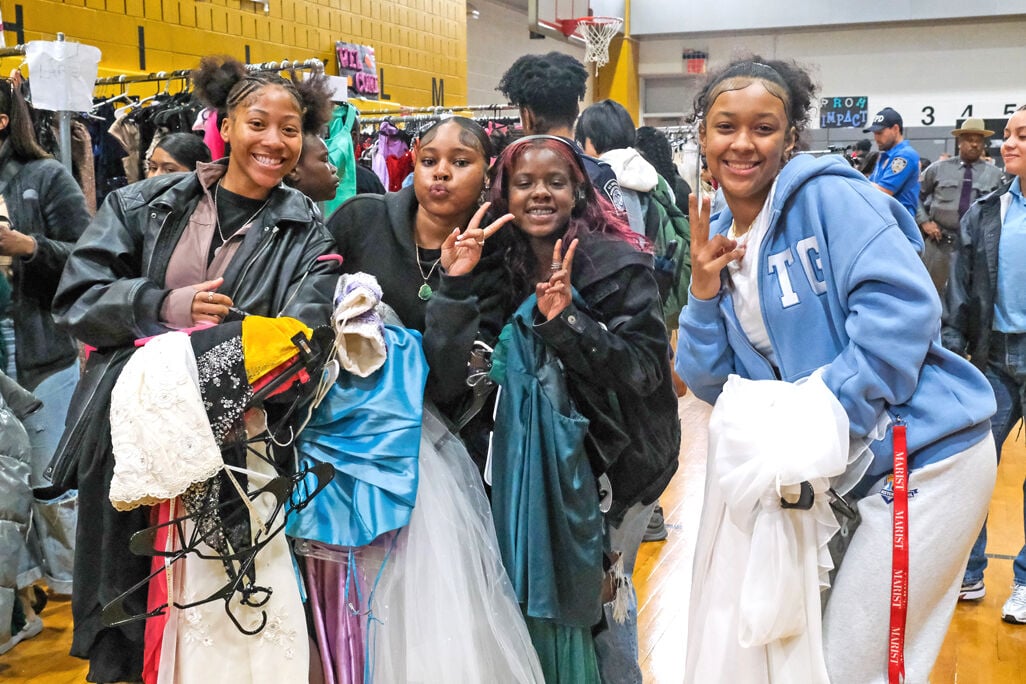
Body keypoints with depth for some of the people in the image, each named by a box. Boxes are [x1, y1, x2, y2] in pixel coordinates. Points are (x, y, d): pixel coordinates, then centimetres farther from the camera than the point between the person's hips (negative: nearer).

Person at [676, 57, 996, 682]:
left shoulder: (827, 196, -12)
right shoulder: (721, 239, 9)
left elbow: (904, 305, -24)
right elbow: (711, 384, 7)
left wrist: (827, 416, -25)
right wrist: (705, 291, -7)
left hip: (926, 459, -7)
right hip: (845, 472, 7)